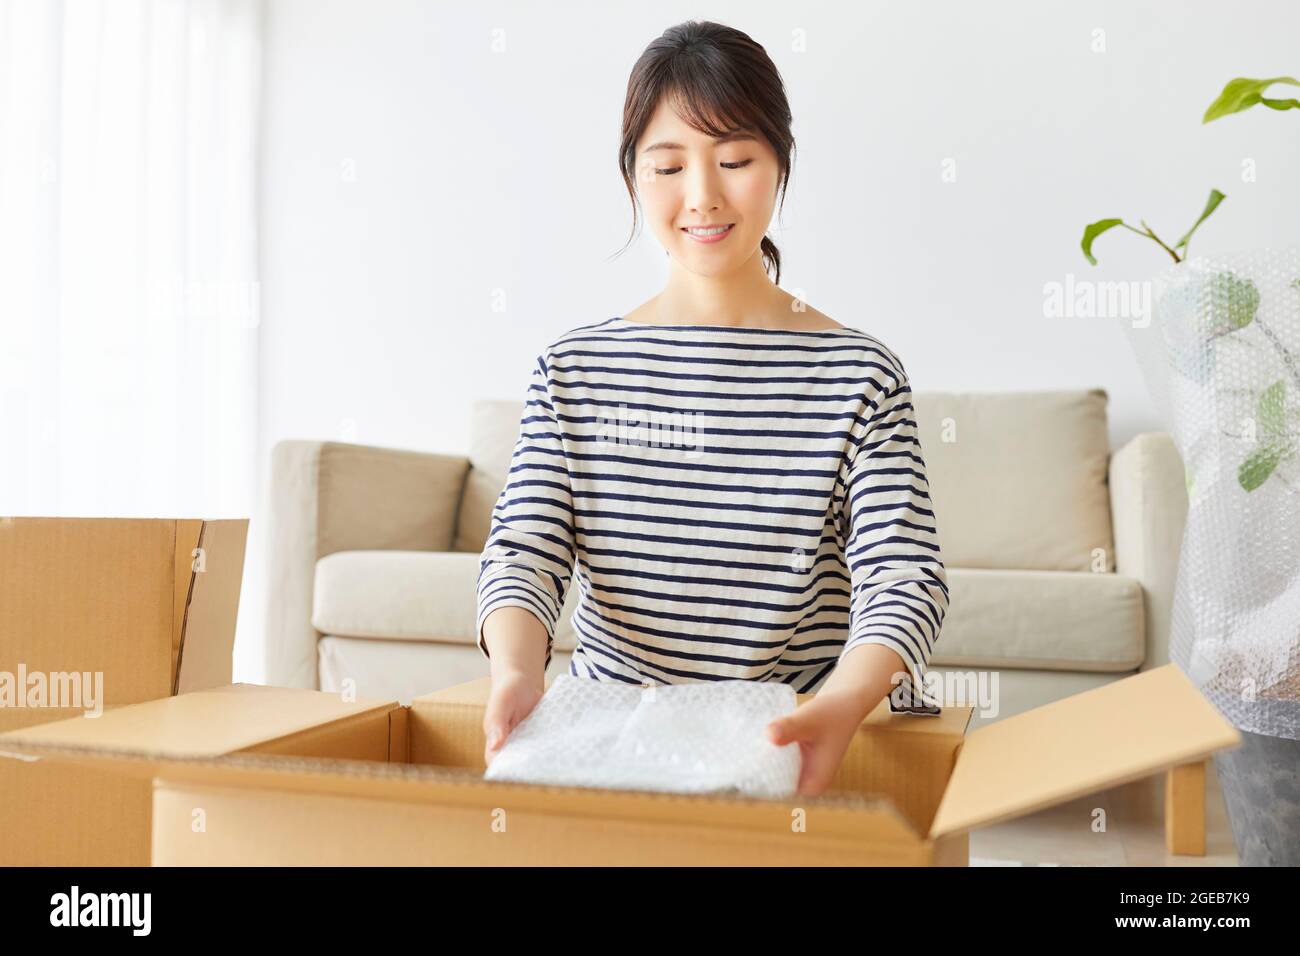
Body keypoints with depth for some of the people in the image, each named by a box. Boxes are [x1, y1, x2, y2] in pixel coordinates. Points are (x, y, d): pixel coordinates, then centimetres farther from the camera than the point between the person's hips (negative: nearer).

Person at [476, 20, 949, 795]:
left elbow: (905, 577, -10)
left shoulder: (859, 374, -1)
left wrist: (844, 702, -32)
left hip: (785, 739, -1)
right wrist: (517, 669, -26)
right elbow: (524, 554, -3)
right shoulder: (572, 369, 5)